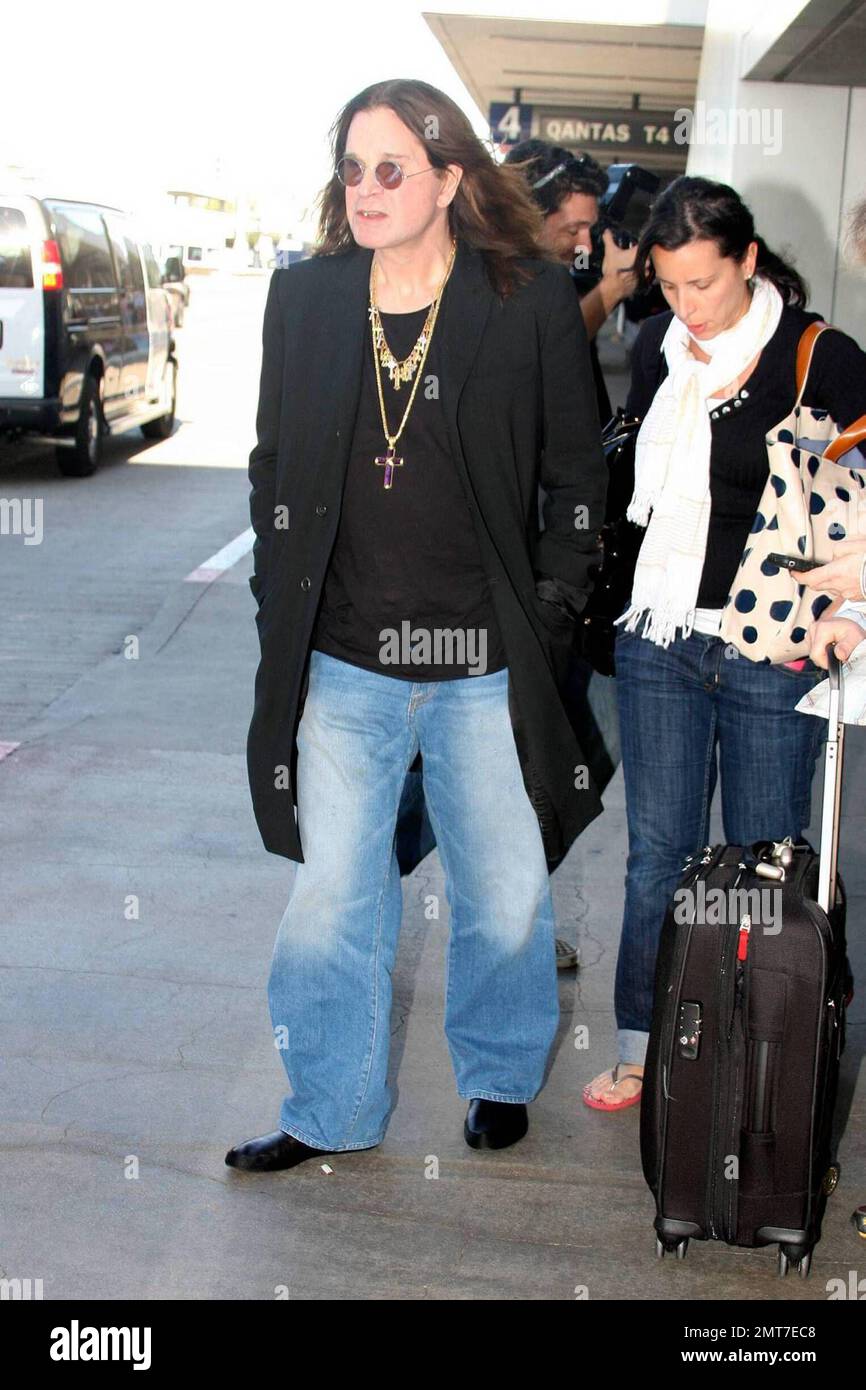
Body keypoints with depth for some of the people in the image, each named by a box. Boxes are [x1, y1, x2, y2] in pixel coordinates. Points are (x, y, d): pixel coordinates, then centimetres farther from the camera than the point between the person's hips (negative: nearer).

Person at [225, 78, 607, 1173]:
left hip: (486, 670, -1)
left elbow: (577, 477, 3)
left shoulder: (532, 302, -3)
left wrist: (549, 617, -2)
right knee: (332, 896, 8)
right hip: (342, 668, 2)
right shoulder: (303, 298, 5)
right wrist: (281, 608, 6)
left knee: (505, 896, 12)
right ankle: (331, 1111, 28)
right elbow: (274, 465, 12)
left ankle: (500, 1079, 38)